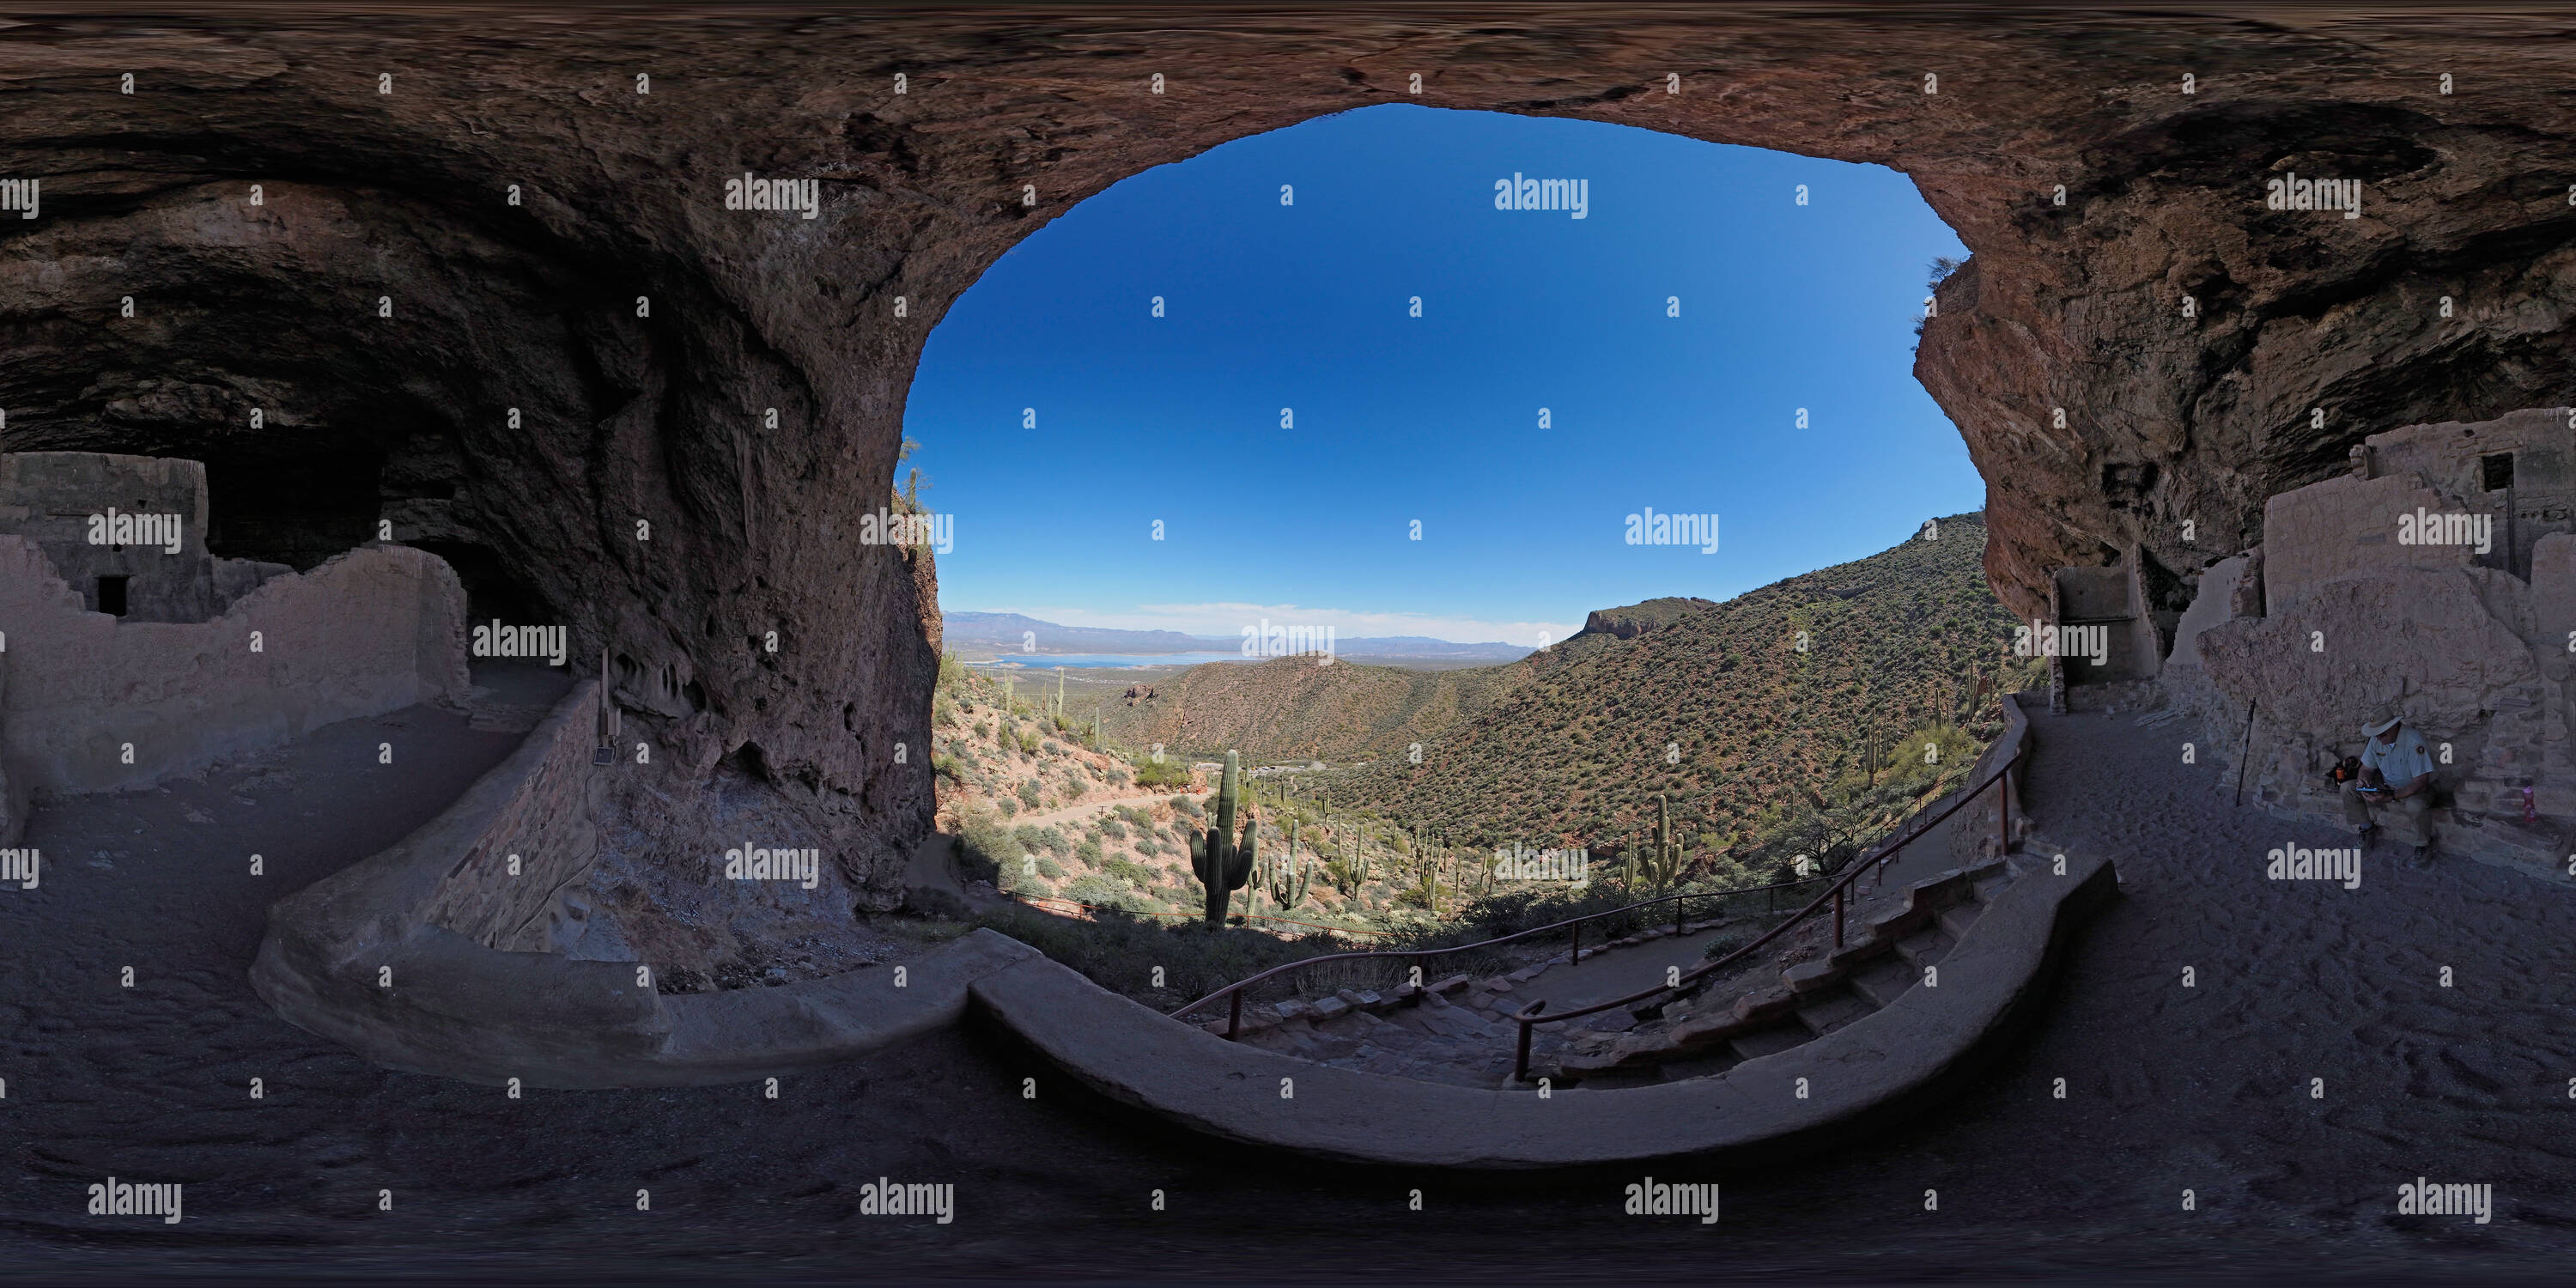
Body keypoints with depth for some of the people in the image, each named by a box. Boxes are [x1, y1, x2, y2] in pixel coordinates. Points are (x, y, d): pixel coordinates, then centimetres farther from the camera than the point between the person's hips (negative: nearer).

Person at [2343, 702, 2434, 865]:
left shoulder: (2413, 741, -28)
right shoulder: (2376, 740, -7)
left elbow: (2421, 782, -30)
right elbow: (2367, 768, 6)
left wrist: (2390, 797, -39)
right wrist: (2362, 779, -20)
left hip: (2414, 790, -6)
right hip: (2387, 786, 6)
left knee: (2415, 806, -39)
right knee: (2348, 788, -9)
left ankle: (2424, 845, -9)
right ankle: (2368, 830, 9)